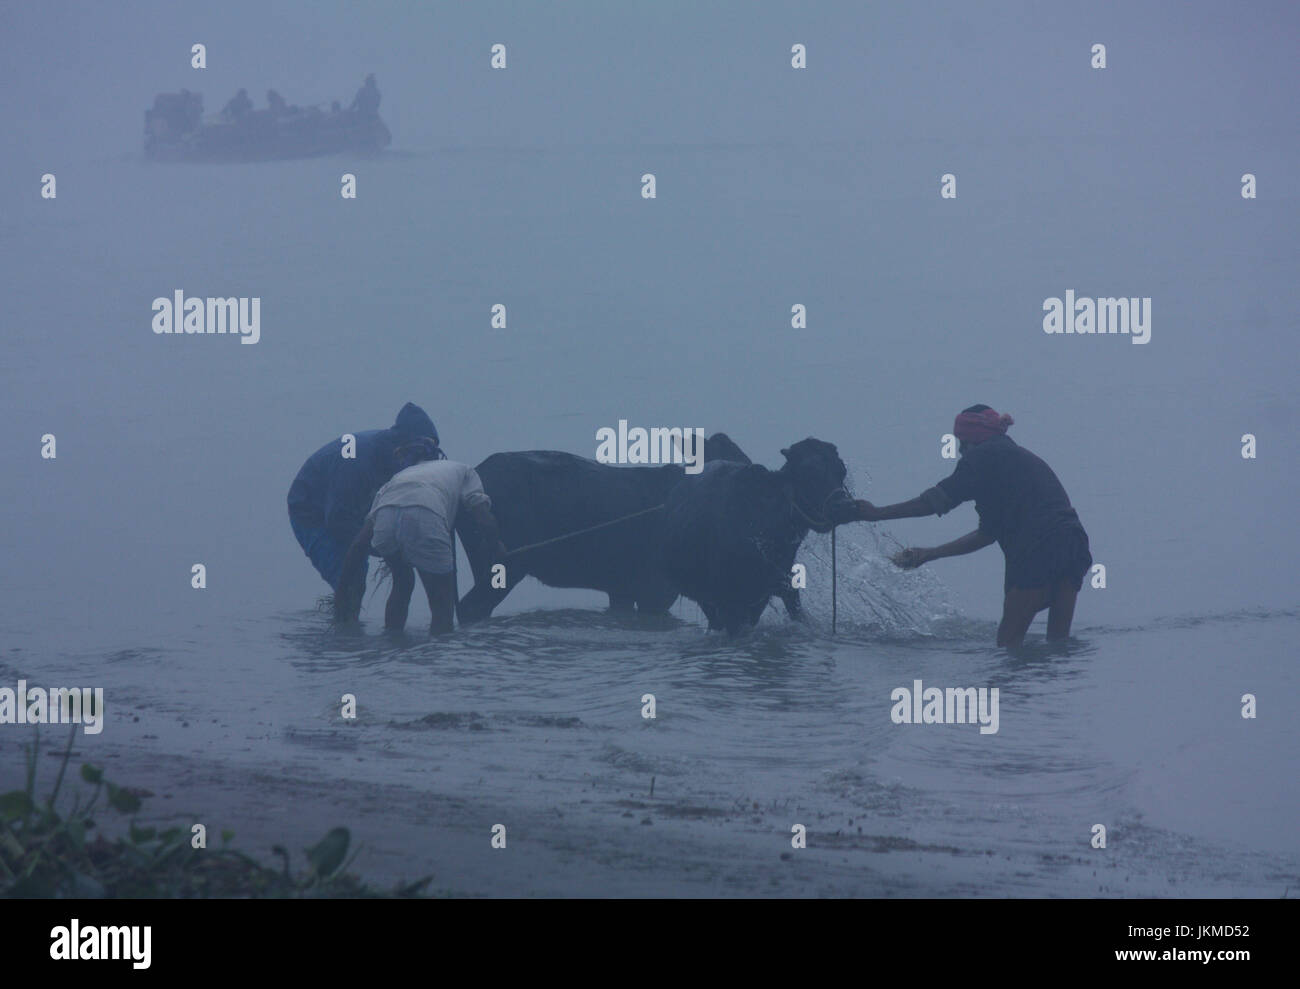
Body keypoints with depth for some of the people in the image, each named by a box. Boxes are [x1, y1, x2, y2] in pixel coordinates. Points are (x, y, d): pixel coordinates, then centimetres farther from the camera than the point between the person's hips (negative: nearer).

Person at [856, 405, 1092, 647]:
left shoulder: (984, 455, 3)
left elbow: (939, 499, -3)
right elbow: (988, 533, 29)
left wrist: (877, 513, 5)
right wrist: (929, 554, 31)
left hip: (1039, 548, -8)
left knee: (1008, 639, -2)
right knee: (1058, 639, 9)